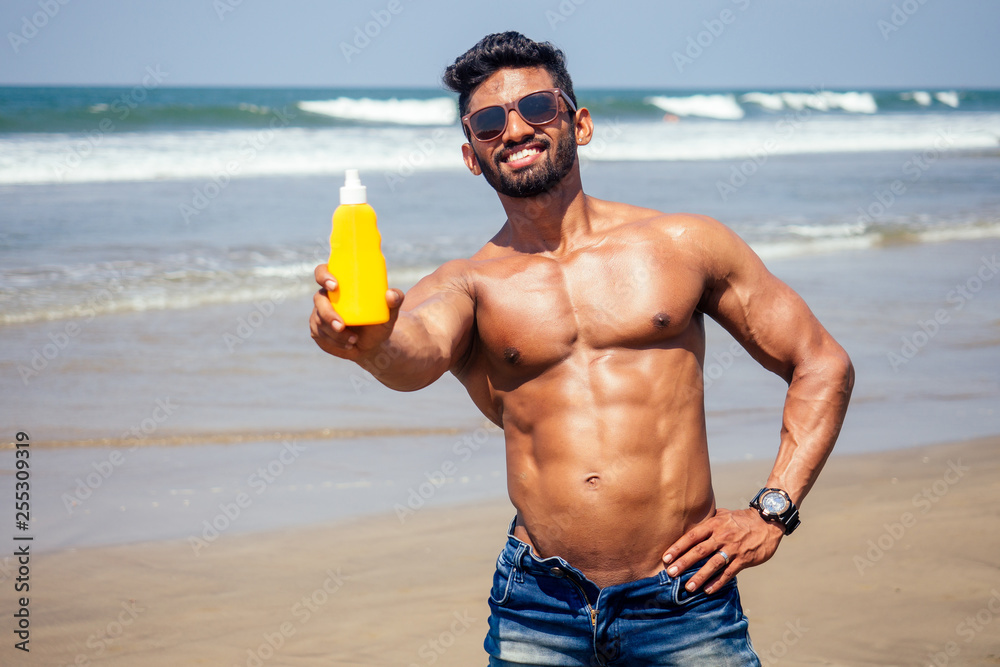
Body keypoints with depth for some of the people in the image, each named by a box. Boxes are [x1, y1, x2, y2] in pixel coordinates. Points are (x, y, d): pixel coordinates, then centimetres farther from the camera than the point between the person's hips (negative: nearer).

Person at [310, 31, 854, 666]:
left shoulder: (685, 245, 3)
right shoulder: (466, 285, 2)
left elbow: (823, 365, 10)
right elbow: (417, 354, -22)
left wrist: (772, 512, 1)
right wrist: (372, 343, -46)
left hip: (685, 609, 0)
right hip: (537, 612, 1)